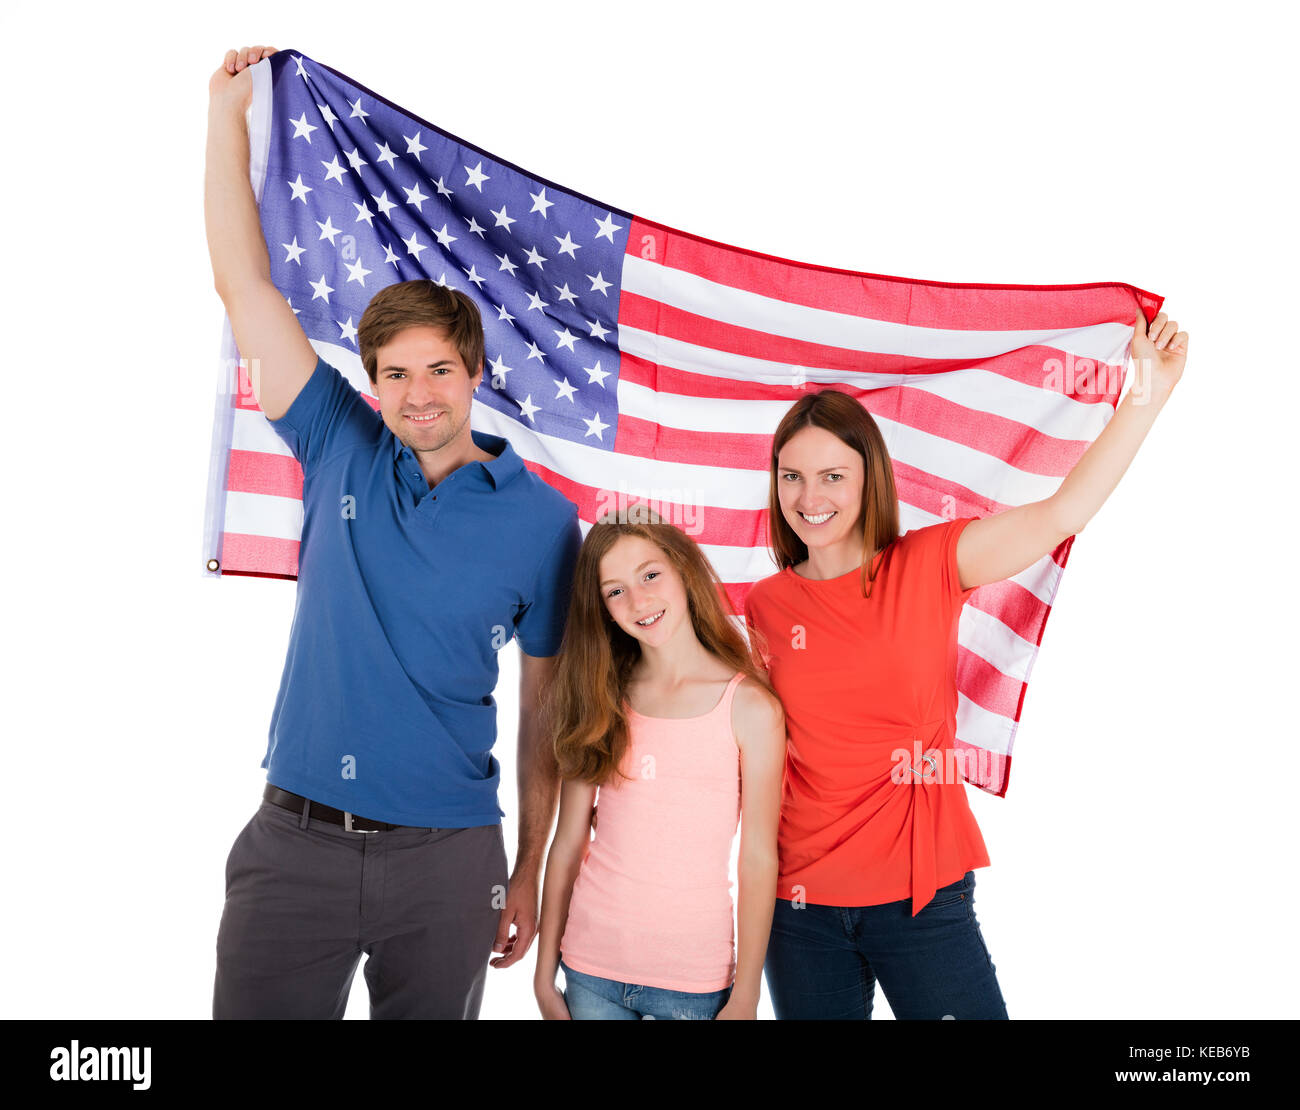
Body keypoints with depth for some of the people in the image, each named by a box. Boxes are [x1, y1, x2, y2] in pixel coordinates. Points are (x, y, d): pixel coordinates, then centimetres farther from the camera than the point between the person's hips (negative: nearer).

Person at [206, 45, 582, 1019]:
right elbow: (244, 283, 1)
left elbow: (546, 707, 0)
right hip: (293, 841, 2)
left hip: (446, 858, -1)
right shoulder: (342, 453, 2)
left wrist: (531, 873, 1)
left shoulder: (543, 519, -3)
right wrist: (227, 111, 0)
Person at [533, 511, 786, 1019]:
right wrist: (544, 976, 5)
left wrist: (745, 999, -6)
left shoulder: (750, 708, -8)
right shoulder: (600, 701, 2)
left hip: (694, 981, -2)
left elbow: (758, 860, -7)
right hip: (591, 972, 2)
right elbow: (568, 843, 3)